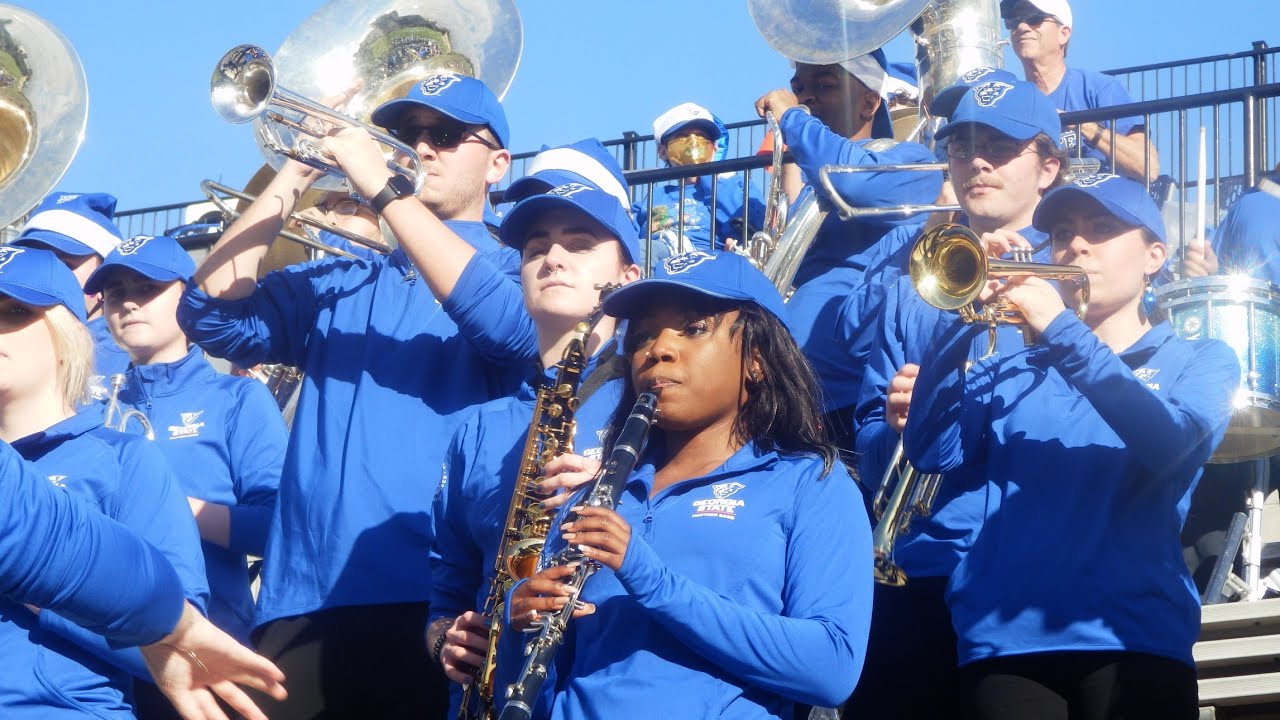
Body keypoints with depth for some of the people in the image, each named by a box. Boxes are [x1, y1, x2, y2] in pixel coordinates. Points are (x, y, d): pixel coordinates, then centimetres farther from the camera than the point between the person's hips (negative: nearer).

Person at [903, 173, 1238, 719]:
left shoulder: (1199, 362, 12)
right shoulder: (1009, 373, 18)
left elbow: (1169, 441, -10)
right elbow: (933, 452, 1)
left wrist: (1061, 331, -14)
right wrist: (960, 320, -8)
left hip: (1133, 634, -2)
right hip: (1006, 636, 2)